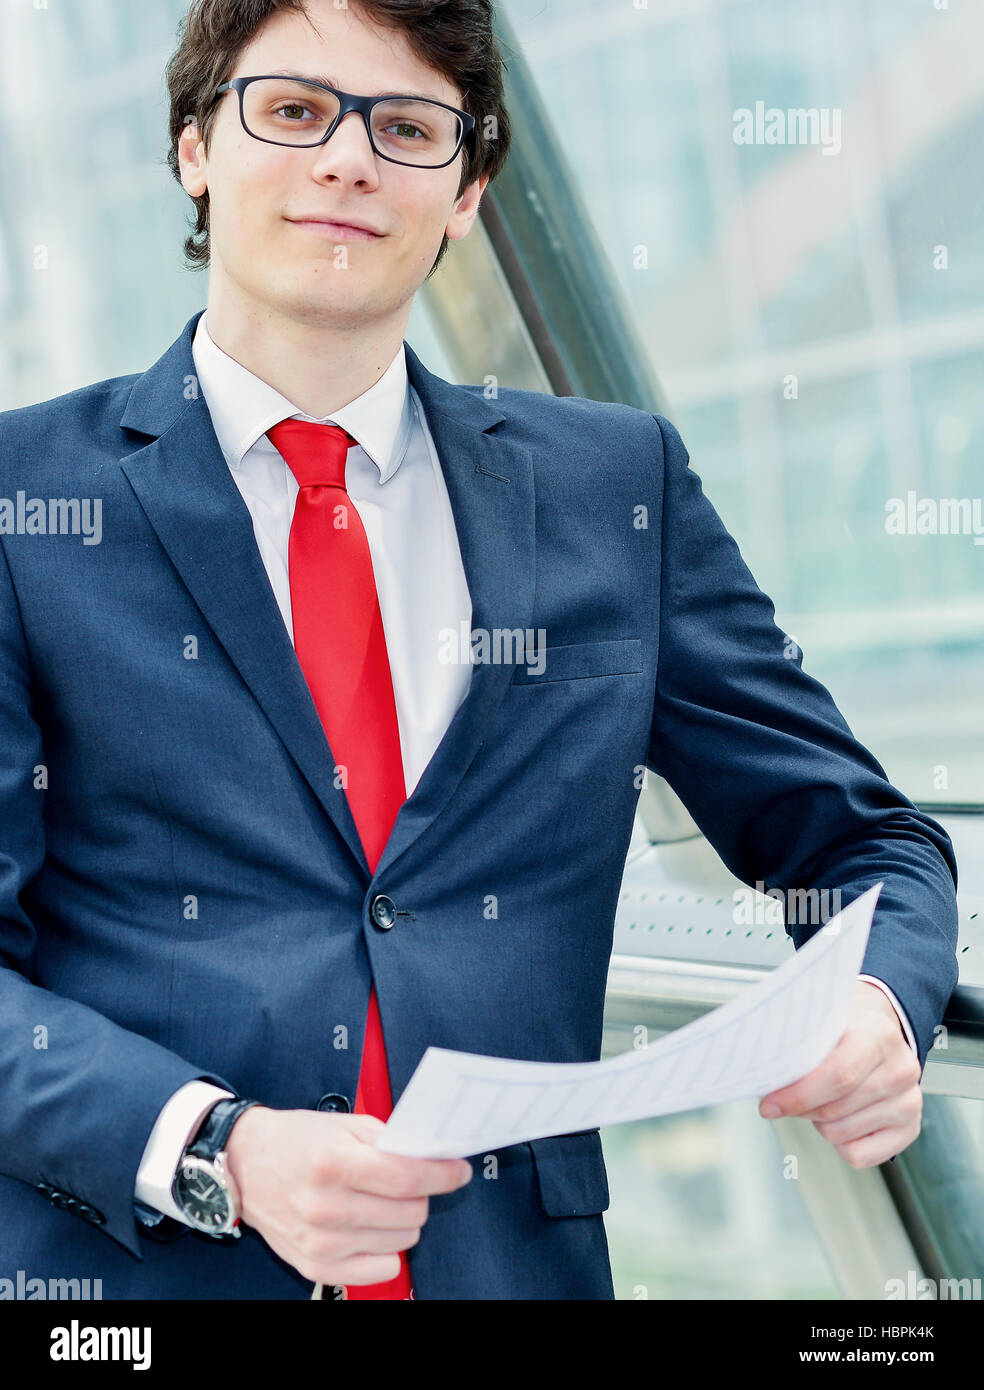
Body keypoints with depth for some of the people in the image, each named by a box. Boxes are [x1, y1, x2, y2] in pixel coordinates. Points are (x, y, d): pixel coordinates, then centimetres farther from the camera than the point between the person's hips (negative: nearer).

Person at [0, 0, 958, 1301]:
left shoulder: (619, 486, 5)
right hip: (129, 1265, -2)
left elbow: (864, 844, 10)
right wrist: (220, 1154, -21)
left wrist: (879, 1002, -11)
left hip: (515, 1259, 3)